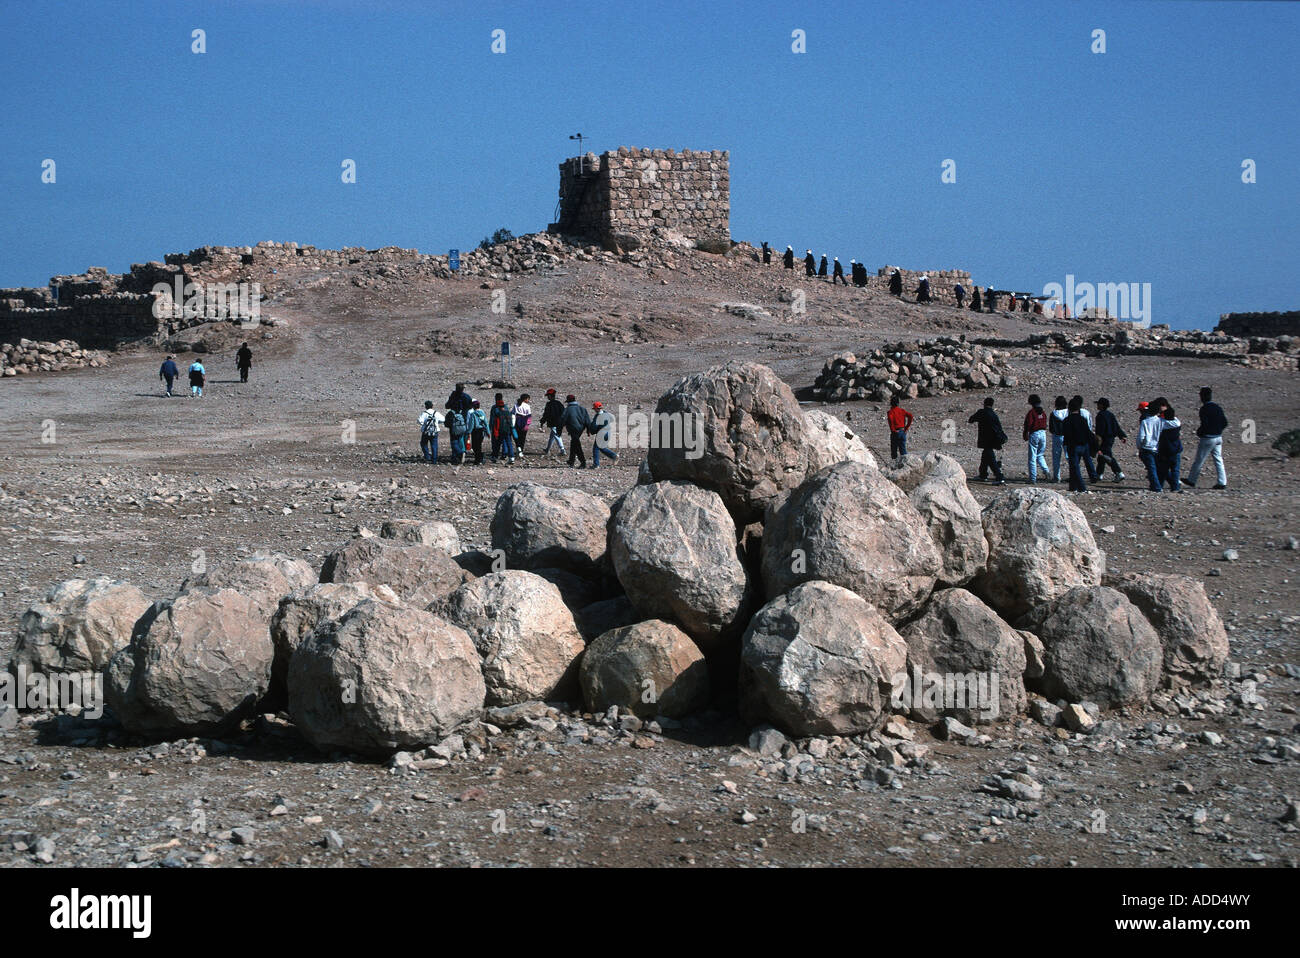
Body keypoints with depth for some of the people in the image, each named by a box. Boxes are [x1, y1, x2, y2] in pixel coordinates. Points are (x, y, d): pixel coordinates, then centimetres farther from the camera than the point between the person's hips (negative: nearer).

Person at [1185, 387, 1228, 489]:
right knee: (1218, 460, 8)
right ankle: (1222, 482, 4)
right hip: (1218, 438, 7)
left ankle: (1191, 480, 13)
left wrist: (1198, 432, -3)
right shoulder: (1218, 407, 7)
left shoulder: (1204, 409, -14)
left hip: (1207, 438, -6)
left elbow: (1205, 424, -20)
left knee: (1199, 460, 4)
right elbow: (1225, 423, 8)